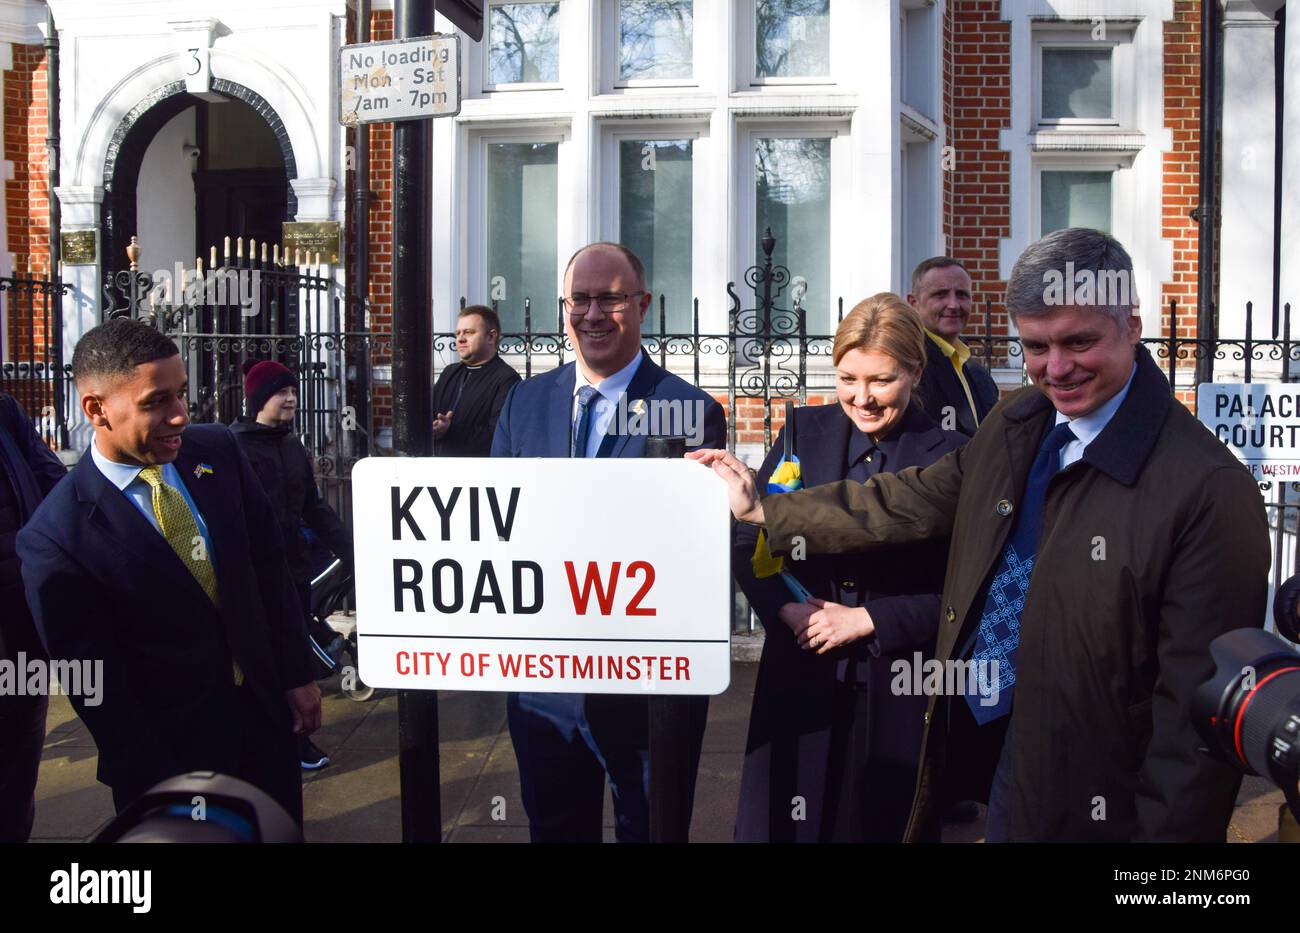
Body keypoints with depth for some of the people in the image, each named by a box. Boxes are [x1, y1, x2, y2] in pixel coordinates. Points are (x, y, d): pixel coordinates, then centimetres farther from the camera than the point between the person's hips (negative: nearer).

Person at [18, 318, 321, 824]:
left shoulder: (218, 451, -6)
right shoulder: (55, 538, -20)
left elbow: (269, 563, 3)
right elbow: (95, 685, -15)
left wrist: (298, 673, 3)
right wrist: (162, 787, -11)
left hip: (266, 711, 5)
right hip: (170, 749, -5)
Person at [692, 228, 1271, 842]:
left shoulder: (1209, 488, -21)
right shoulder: (1013, 424, 2)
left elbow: (1198, 698, -20)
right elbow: (909, 504, 12)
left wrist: (1170, 830, -18)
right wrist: (760, 509, 13)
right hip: (965, 750, 7)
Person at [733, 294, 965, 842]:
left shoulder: (950, 457, -6)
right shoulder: (805, 431, 3)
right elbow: (748, 544, 5)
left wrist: (868, 618, -15)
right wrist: (789, 609, -11)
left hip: (898, 689, -2)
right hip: (800, 676, 2)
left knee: (882, 823, 10)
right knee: (783, 822, 8)